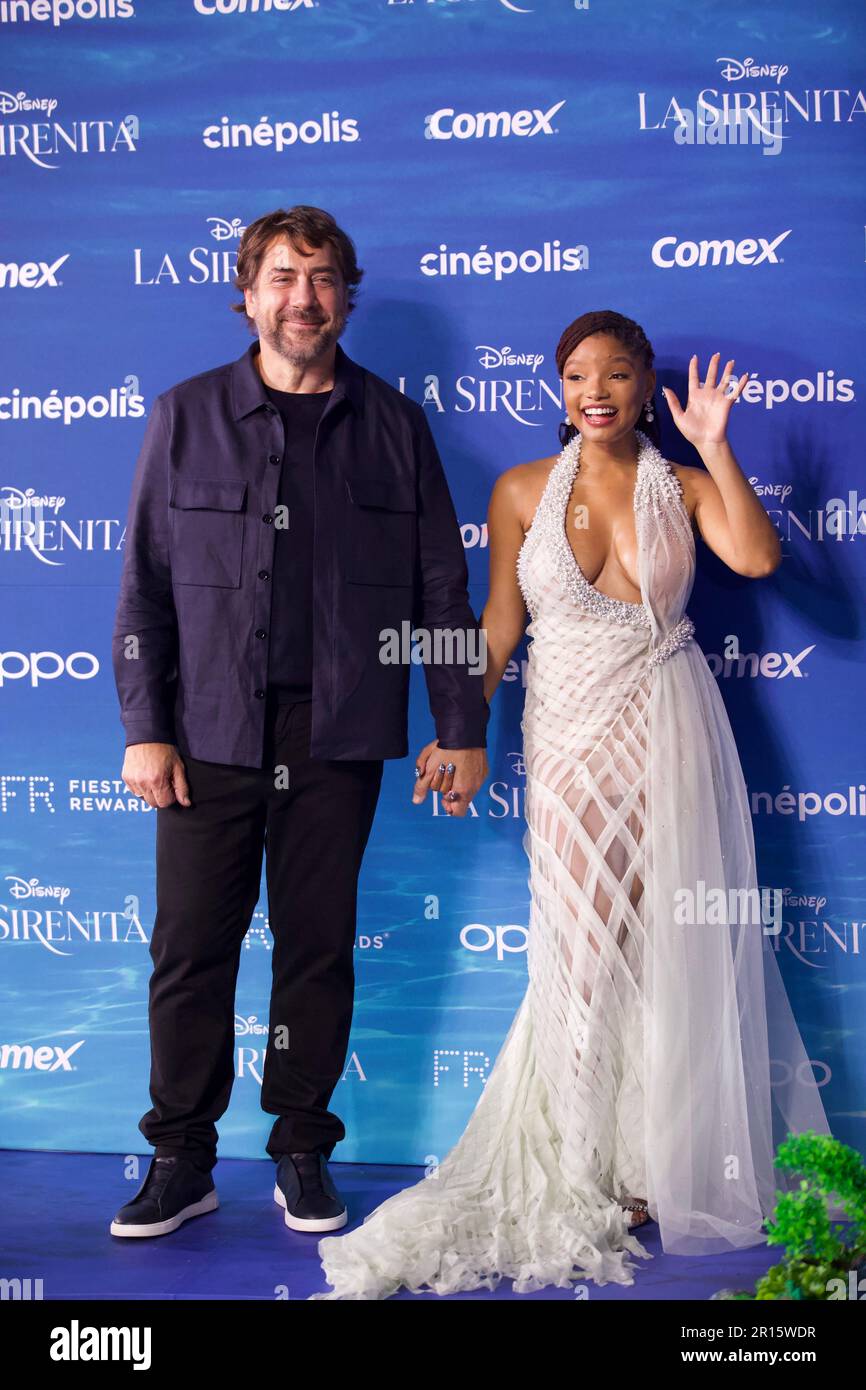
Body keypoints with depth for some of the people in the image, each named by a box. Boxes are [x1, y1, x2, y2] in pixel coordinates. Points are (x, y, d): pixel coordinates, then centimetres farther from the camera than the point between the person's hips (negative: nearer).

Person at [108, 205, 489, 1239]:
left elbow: (441, 585, 8)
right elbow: (145, 583, 5)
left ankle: (303, 1155, 21)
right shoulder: (185, 417, 7)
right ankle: (180, 1161, 17)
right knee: (191, 948, 2)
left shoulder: (393, 424, 8)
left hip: (340, 735, 0)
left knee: (319, 946, 7)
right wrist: (145, 729, -2)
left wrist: (462, 726, 5)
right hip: (212, 729, 0)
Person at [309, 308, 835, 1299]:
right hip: (567, 731, 0)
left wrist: (715, 445, -14)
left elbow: (757, 557, -14)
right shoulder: (523, 491, 5)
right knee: (584, 951, 0)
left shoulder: (683, 486, 3)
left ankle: (660, 1159, 20)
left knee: (665, 944, 3)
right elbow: (501, 620, 7)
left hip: (666, 728, 0)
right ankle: (583, 1173, 15)